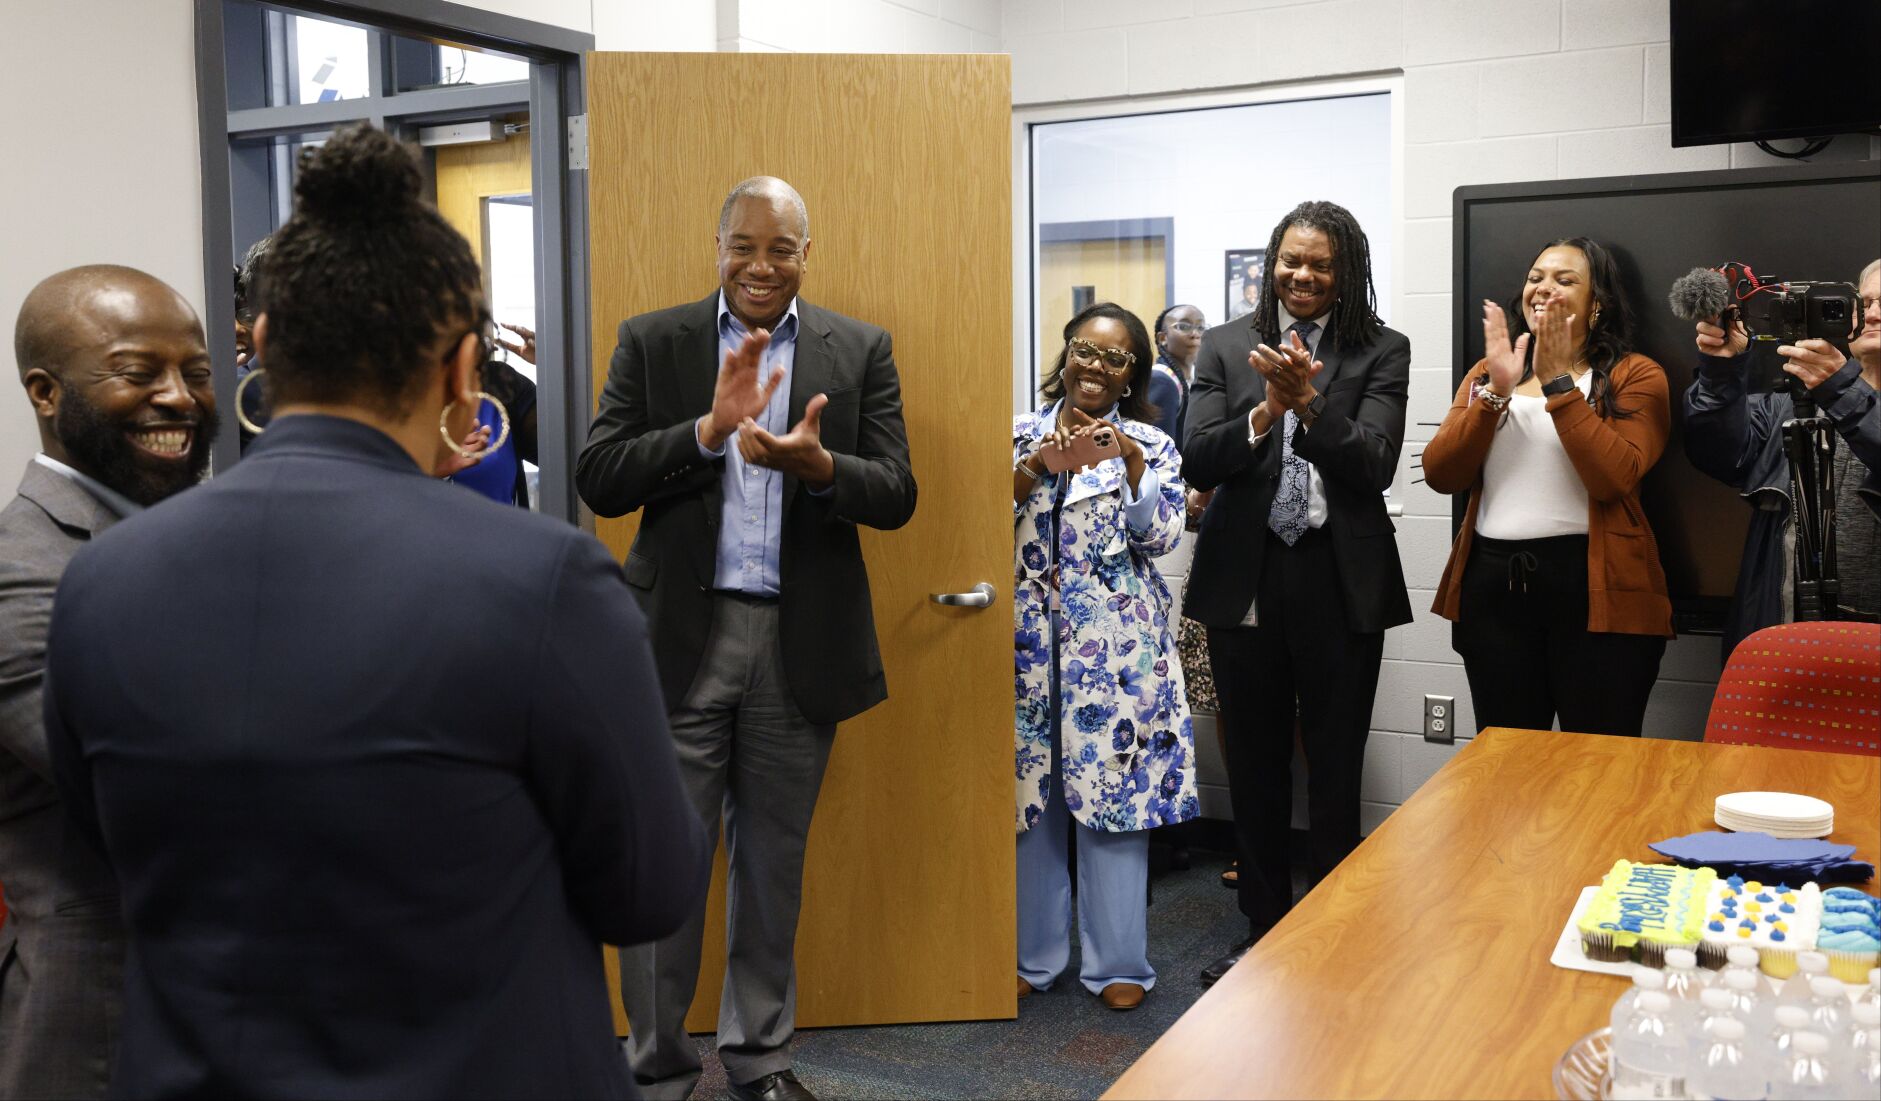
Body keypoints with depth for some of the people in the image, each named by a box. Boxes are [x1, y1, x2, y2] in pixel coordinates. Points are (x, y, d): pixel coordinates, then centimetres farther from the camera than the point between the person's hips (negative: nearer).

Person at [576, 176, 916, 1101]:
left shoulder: (860, 350, 5)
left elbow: (895, 496, -2)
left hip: (801, 641, 1)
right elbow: (597, 479, -5)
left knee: (773, 862, 14)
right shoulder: (652, 341, 3)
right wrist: (709, 427, -18)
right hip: (680, 637, -1)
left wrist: (817, 464, -23)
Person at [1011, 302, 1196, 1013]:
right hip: (1031, 636, 2)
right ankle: (1033, 954, 20)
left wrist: (1131, 461, -18)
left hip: (1116, 641, -1)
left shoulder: (1150, 445, 6)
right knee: (1032, 787, 6)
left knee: (1114, 788, -1)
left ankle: (1117, 962, 11)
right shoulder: (1022, 434, 9)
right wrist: (1038, 463, -17)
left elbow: (1161, 536, -6)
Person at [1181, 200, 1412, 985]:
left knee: (1335, 770, 6)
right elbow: (1197, 464, -3)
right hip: (1245, 578, 2)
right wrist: (1267, 409, -19)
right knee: (1255, 767, 12)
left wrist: (1309, 403, -23)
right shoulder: (1226, 347, 6)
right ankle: (1264, 927, 28)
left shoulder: (1381, 352, 2)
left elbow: (1375, 464, -10)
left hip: (1341, 582, -2)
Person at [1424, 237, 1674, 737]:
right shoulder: (1487, 372, 15)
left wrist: (1557, 382, -14)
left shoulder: (1635, 375, 1)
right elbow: (1440, 475, 2)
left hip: (1595, 587, -4)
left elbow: (1613, 477, -16)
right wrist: (1495, 392, -10)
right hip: (1493, 583, 4)